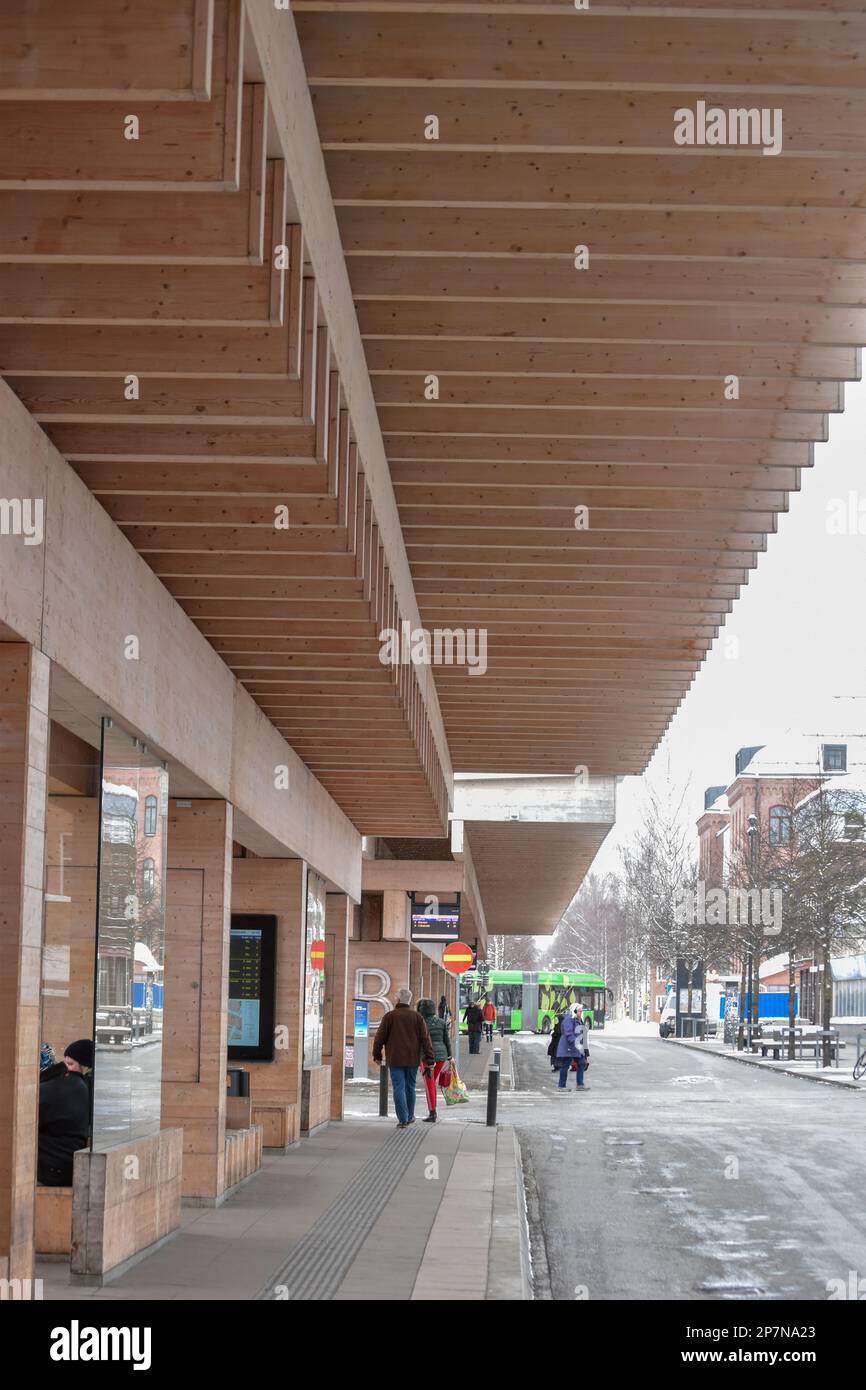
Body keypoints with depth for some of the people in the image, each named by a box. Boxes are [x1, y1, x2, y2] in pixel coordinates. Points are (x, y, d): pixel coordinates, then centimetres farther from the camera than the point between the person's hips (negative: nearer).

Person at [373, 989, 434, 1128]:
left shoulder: (390, 1016, -4)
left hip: (395, 1059, -2)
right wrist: (429, 1059, -1)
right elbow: (425, 1038, -2)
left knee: (399, 1088, -2)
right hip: (412, 1059, 3)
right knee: (410, 1087, 15)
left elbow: (380, 1037, -1)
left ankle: (403, 1120, -8)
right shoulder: (417, 1017, 1)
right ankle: (409, 1117, 26)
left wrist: (377, 1055, 11)